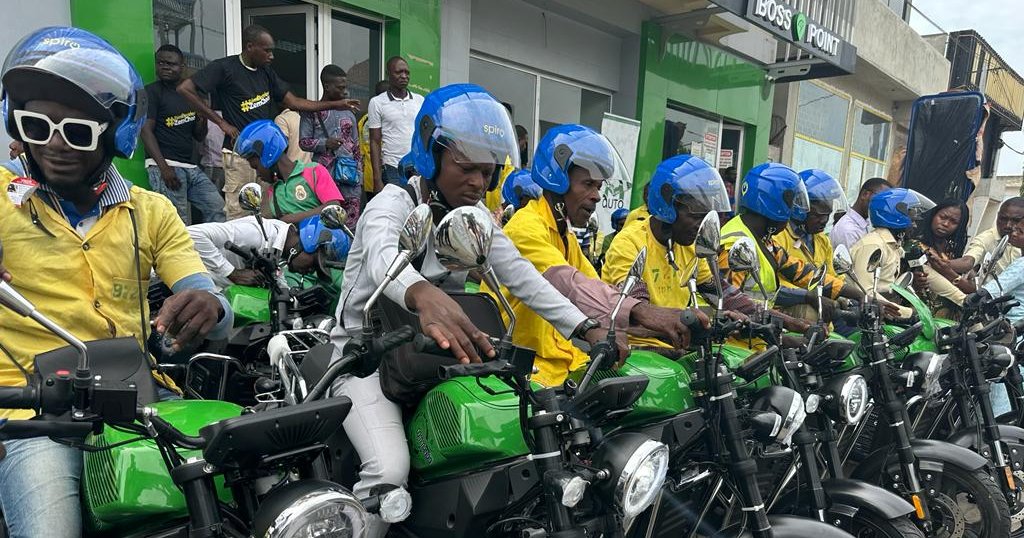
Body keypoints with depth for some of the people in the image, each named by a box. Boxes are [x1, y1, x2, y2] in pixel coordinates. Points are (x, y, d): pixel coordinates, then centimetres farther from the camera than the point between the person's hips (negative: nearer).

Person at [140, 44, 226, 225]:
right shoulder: (152, 92, 1)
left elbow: (199, 137, 19)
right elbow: (146, 131, -8)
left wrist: (203, 118, -3)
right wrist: (164, 168, -18)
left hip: (192, 167, 6)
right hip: (165, 166, -6)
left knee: (218, 210, 0)